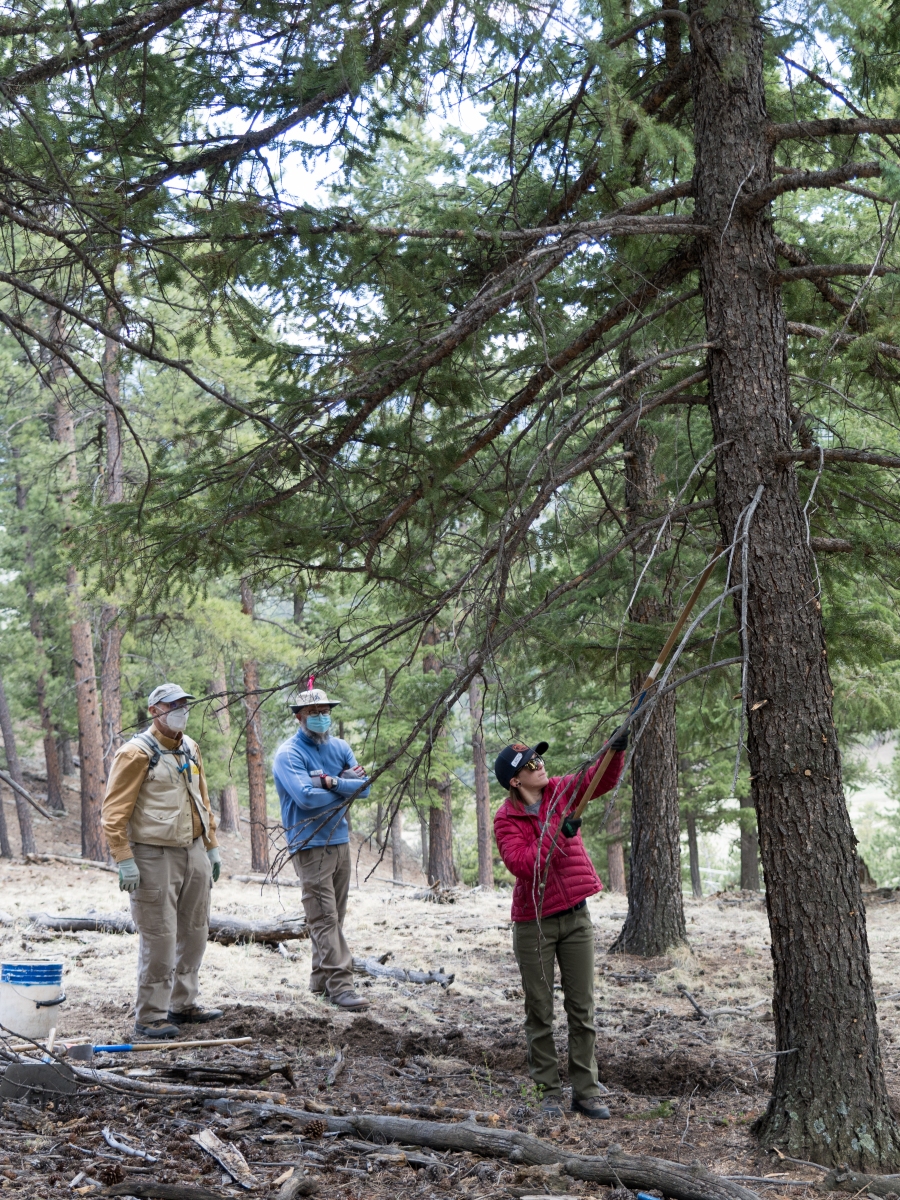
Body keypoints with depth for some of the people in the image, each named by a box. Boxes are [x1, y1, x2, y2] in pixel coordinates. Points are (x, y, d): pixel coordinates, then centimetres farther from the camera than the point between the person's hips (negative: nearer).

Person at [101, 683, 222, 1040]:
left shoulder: (190, 749, 13)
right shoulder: (137, 753, -12)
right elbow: (114, 812, -14)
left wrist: (212, 846, 18)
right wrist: (124, 860, -19)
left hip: (194, 853, 8)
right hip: (155, 857, -8)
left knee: (194, 931, 14)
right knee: (159, 938, -7)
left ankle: (183, 1004, 27)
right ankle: (150, 1017, 2)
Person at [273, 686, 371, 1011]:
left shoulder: (339, 748, 11)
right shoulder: (289, 754, -9)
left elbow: (363, 787, 1)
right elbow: (306, 797, -21)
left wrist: (332, 782, -16)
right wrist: (345, 784, -8)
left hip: (340, 840, 7)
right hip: (310, 845, -7)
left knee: (334, 916, 11)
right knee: (324, 917, -9)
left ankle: (321, 979, 20)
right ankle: (340, 985, -12)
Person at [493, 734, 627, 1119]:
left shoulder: (561, 791, 1)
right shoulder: (506, 819, -11)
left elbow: (602, 779, -4)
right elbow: (521, 862, -22)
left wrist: (617, 749, -21)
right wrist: (558, 834, -28)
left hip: (575, 916, 4)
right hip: (534, 923, -4)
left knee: (582, 1008, 6)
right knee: (540, 1012, 4)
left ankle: (586, 1092, 12)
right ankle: (549, 1091, 14)